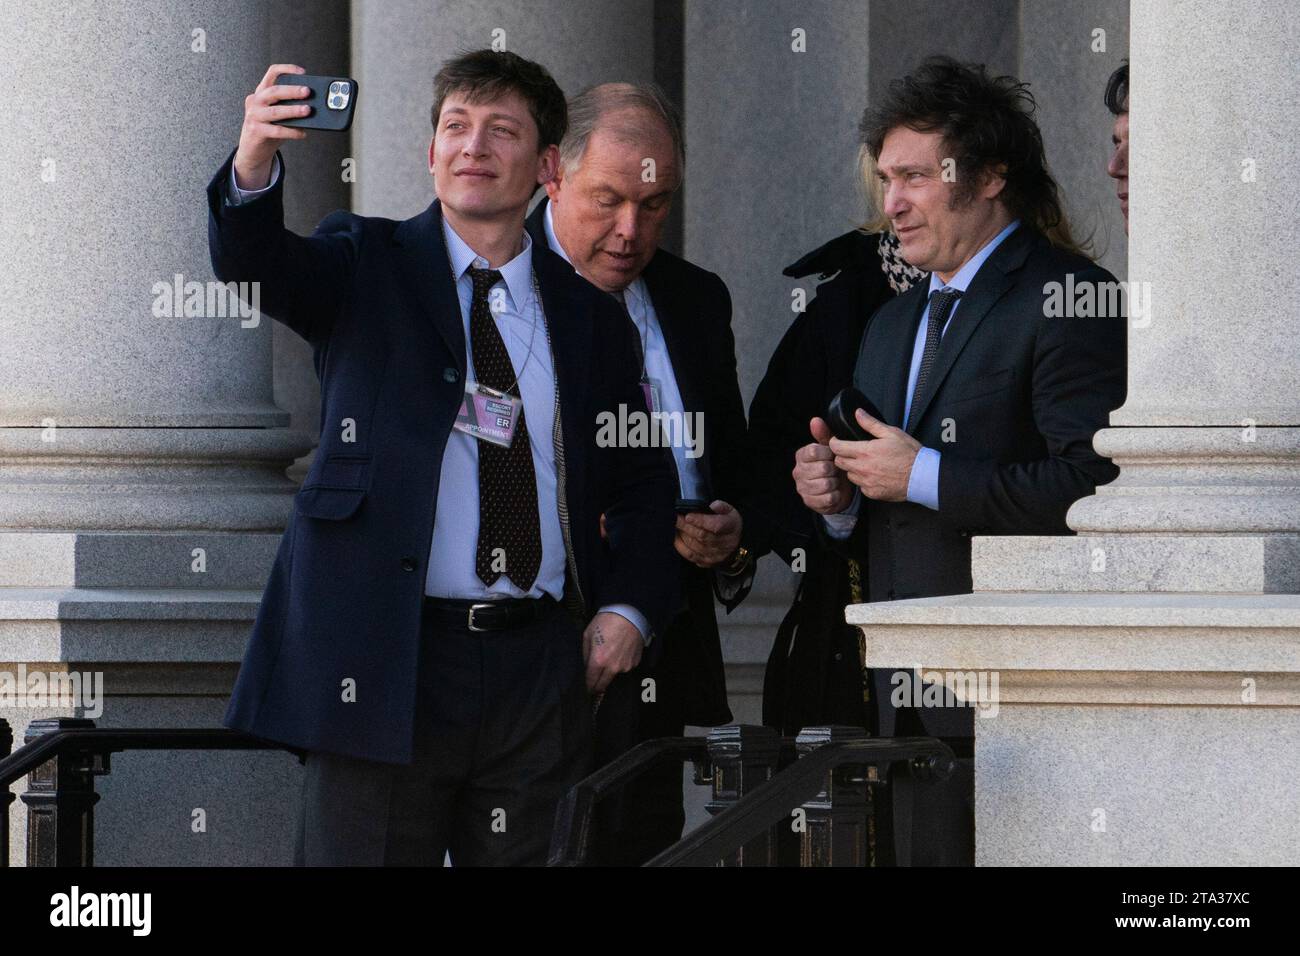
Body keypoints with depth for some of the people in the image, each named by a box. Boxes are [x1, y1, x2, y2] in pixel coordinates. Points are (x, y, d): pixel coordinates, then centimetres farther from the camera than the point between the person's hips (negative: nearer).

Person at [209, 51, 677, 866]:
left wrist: (629, 609, 3)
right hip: (385, 656, -3)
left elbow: (641, 484, 20)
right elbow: (256, 263, -13)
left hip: (541, 670, 3)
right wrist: (256, 166, -35)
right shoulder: (367, 267, 7)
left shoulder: (590, 318, 15)